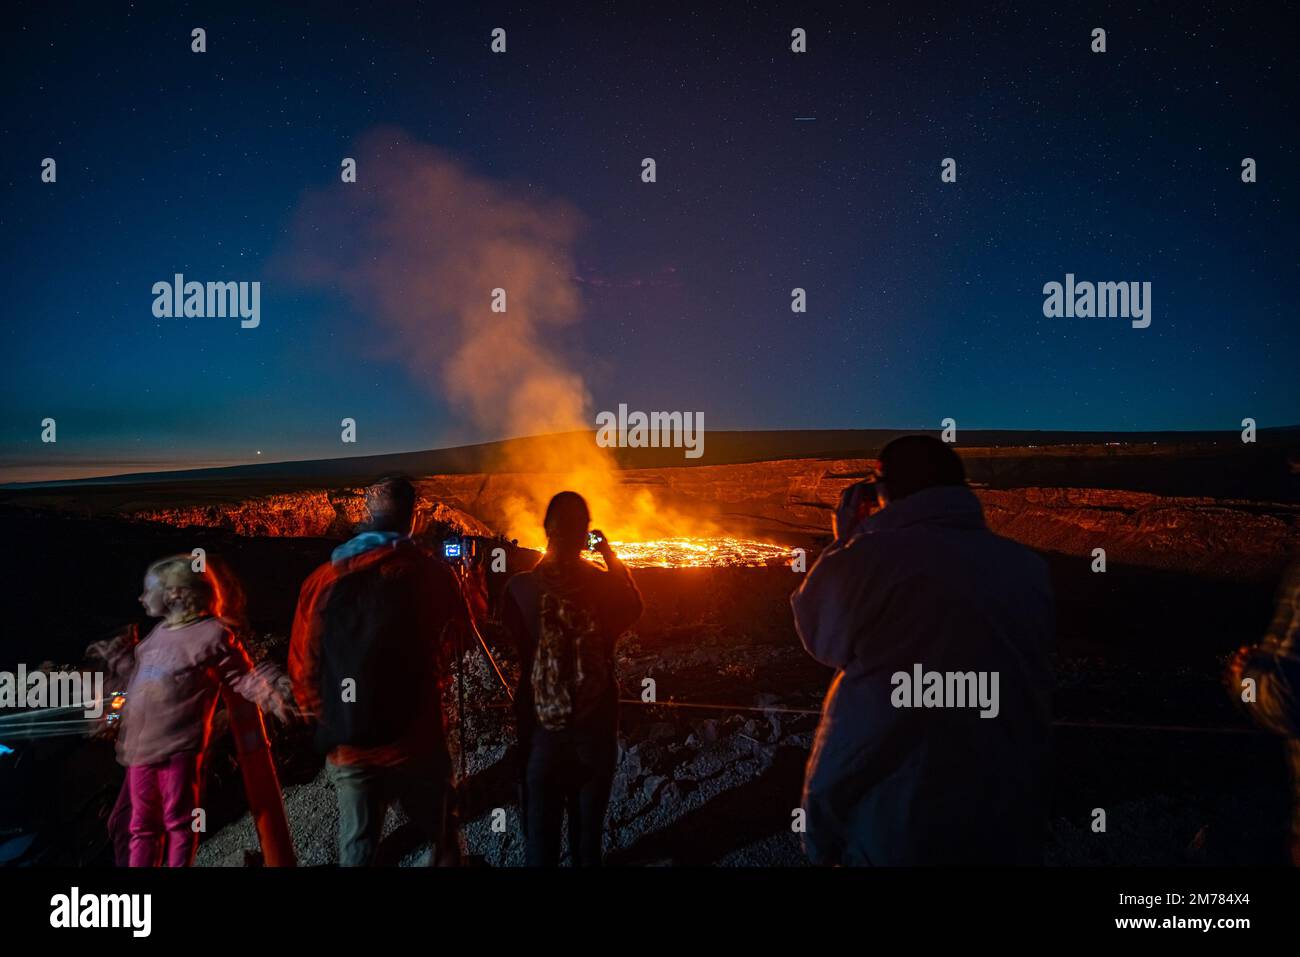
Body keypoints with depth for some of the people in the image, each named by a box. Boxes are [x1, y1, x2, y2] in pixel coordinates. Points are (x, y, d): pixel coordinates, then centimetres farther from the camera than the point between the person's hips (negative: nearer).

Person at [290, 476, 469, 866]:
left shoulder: (322, 581, -5)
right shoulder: (431, 574, -10)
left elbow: (302, 668, 1)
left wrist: (329, 721, 15)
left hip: (347, 749, 2)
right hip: (416, 745, -2)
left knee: (356, 850, 16)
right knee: (441, 841, 16)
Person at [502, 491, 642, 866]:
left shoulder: (520, 587, -15)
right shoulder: (606, 583, -12)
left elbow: (510, 642, 3)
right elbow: (633, 610, 10)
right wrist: (612, 558, 11)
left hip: (540, 724, -1)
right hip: (596, 723, 1)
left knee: (541, 825, 13)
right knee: (589, 824, 18)